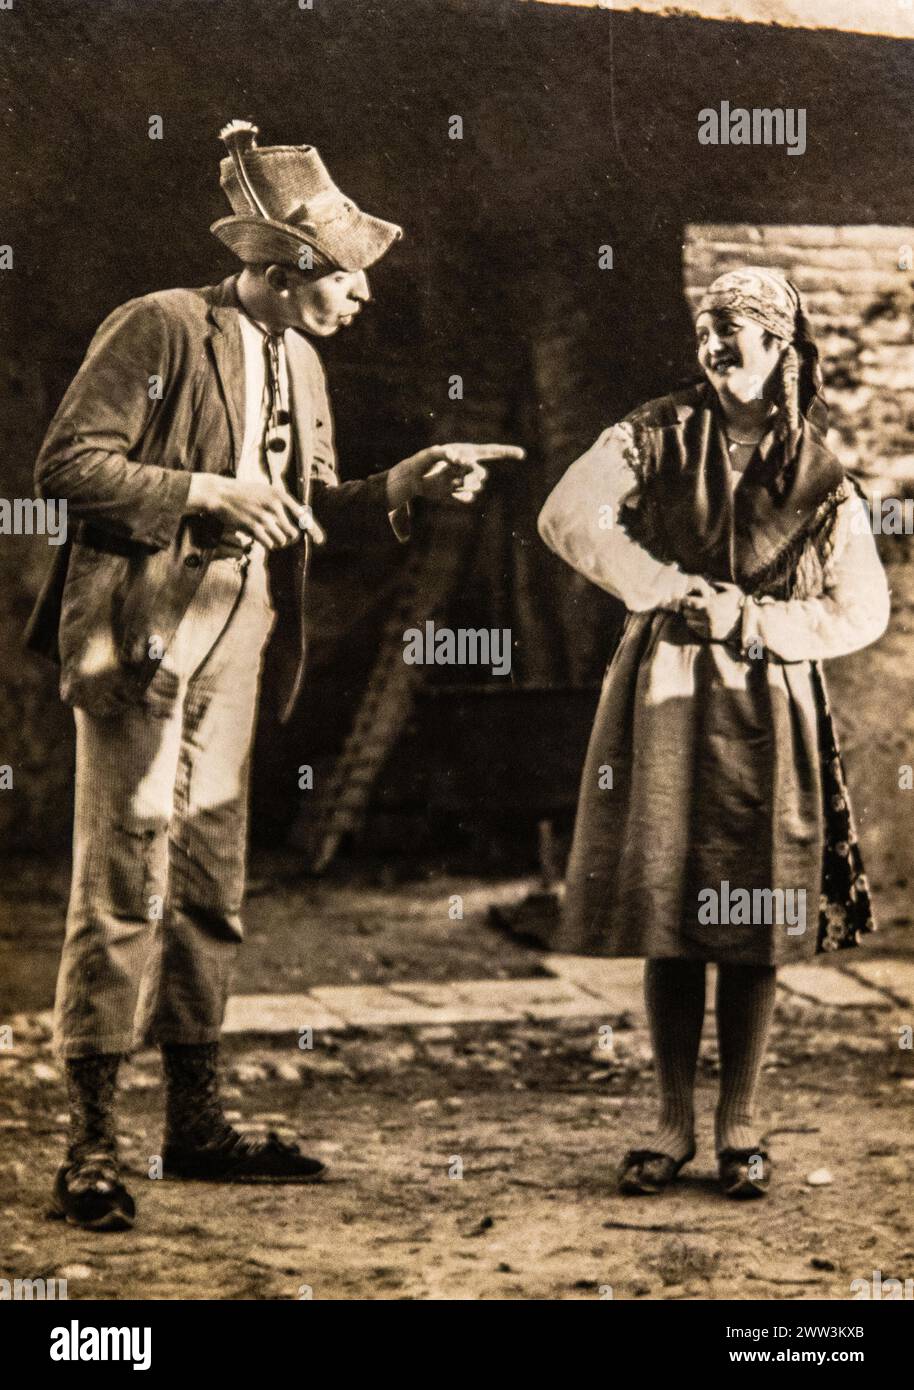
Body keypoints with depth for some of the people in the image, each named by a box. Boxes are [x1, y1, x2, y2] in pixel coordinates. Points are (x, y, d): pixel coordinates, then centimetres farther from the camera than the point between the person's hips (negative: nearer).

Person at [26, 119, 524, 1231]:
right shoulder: (160, 328, -10)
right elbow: (66, 462, -14)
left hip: (230, 640, 8)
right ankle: (89, 1146, 0)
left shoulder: (298, 363, 15)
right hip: (140, 634, -8)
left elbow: (312, 514, 17)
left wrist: (407, 484, 2)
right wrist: (201, 492, -20)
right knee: (124, 885, -7)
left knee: (210, 887, 12)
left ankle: (195, 1124, 21)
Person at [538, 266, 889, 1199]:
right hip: (663, 701, 0)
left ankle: (738, 1124, 14)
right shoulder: (655, 438, 3)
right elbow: (568, 518, -11)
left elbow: (863, 608, 2)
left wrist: (753, 620, -9)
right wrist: (677, 592, -13)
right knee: (666, 919, 1)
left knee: (754, 929, 2)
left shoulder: (819, 476, 4)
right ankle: (674, 1123, 12)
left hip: (768, 715, 0)